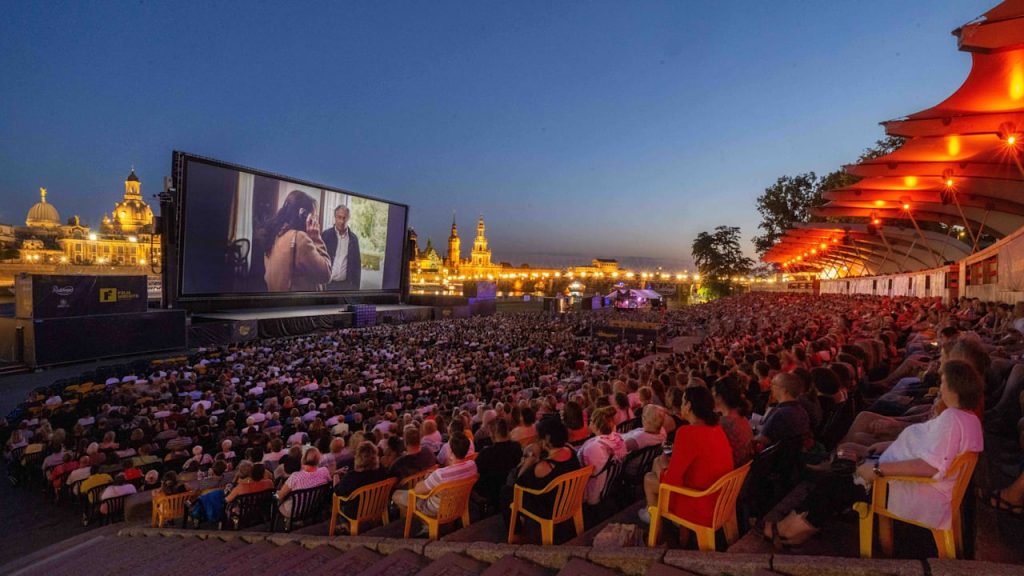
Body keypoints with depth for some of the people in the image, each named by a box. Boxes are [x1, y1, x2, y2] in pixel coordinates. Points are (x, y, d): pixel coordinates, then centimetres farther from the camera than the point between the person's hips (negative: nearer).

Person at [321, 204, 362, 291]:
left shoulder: (353, 238, 4)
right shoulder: (326, 235, -1)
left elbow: (357, 264, 8)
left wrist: (356, 285, 4)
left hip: (346, 284, 1)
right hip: (327, 283, -1)